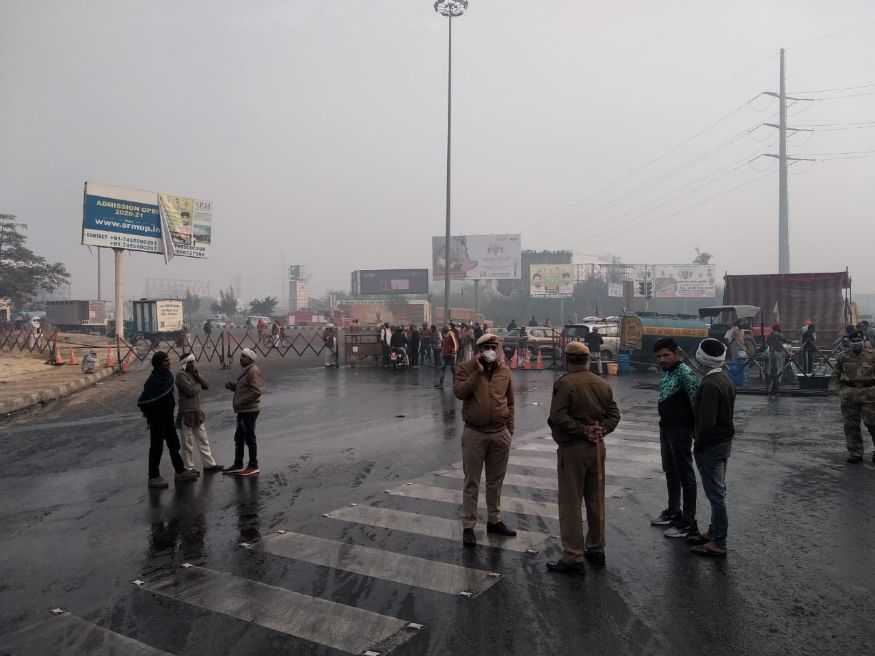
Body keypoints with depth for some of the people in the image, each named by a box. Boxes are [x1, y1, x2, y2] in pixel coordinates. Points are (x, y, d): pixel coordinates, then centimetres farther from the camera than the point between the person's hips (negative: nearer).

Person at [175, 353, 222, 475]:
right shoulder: (181, 375, -13)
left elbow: (206, 386, 2)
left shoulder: (194, 373, 11)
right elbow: (191, 391, -23)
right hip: (186, 413, -8)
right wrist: (198, 385, -4)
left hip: (197, 412, 8)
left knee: (203, 441, 13)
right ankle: (188, 468, 14)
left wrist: (197, 375, -10)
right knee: (187, 444, 3)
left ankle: (209, 465, 20)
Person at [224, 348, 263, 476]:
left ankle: (253, 467, 8)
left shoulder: (253, 371, -16)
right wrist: (232, 386, 7)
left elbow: (256, 391, -24)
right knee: (239, 438, 15)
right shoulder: (246, 371, 16)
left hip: (249, 410, -10)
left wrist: (240, 402, -22)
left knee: (249, 438, -2)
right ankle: (238, 465, 25)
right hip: (243, 410, 10)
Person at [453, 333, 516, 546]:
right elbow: (459, 392, -19)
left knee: (496, 481, 16)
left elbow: (510, 402, 12)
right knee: (471, 483, 5)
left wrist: (509, 429, 10)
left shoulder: (504, 370, 5)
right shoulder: (467, 367, -5)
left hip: (500, 434, 3)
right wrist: (478, 372, -21)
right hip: (474, 434, -3)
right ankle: (468, 526, 13)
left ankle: (494, 520, 31)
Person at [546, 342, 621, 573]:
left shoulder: (565, 383, -14)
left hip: (572, 448, -7)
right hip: (597, 447, 7)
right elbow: (614, 414, 7)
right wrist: (601, 429, -5)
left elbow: (557, 417, -24)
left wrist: (582, 430, -17)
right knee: (596, 501, 17)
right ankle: (596, 550, 29)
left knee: (570, 504, 0)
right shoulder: (603, 384, 8)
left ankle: (573, 557, 4)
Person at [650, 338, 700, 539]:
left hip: (680, 429, -9)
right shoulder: (664, 373, 10)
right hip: (666, 428, 9)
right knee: (670, 472, 19)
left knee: (685, 475, -1)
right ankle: (673, 511, 34)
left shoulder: (685, 373, -17)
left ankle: (689, 523, 6)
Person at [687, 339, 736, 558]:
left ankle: (718, 543, 6)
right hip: (725, 441, 10)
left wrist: (698, 445, -14)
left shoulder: (709, 385, -23)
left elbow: (706, 421, -26)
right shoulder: (726, 381, 9)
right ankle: (714, 533, 30)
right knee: (717, 492, 18)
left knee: (716, 494, -2)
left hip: (711, 446, -10)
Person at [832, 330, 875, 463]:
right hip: (849, 396, 2)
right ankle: (855, 453, 13)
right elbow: (835, 374, 17)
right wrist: (841, 388, 7)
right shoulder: (843, 357, 7)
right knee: (851, 425, 4)